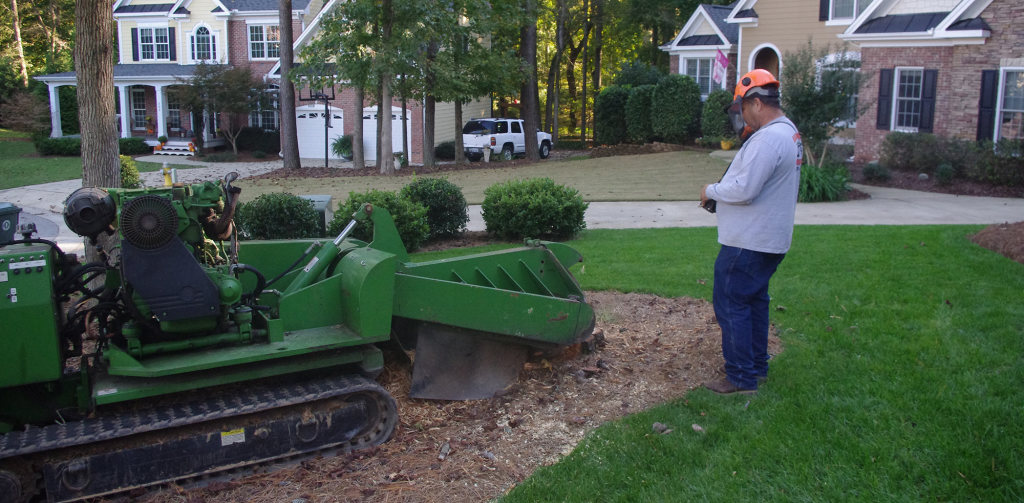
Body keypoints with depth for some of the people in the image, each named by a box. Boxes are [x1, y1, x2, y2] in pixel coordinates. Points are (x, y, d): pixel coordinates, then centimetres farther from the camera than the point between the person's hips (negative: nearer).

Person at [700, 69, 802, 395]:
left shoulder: (768, 139, -22)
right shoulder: (790, 134, 13)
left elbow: (744, 189, -28)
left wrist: (711, 191, -10)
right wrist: (721, 192, 9)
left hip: (748, 243, -11)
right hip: (770, 241, 11)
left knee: (731, 304, -2)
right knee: (754, 301, 20)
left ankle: (741, 378, 4)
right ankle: (757, 366, 31)